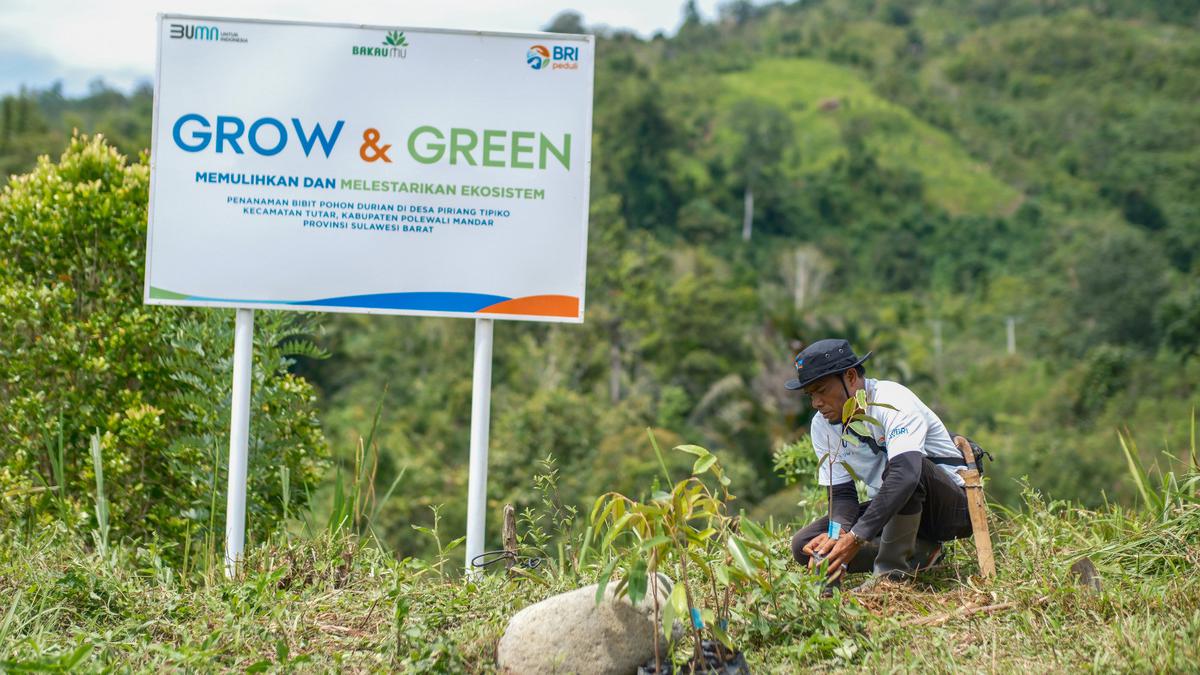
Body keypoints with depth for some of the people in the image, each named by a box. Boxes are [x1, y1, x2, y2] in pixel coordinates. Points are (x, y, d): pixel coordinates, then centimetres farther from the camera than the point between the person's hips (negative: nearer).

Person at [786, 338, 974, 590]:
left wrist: (856, 538, -47)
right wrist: (837, 534, -27)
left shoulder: (893, 402, -25)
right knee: (804, 546, -10)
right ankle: (919, 552, -9)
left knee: (901, 467, -38)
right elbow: (841, 493, -2)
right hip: (890, 509, 7)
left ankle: (891, 572, -27)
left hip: (953, 506, -7)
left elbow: (905, 473, -40)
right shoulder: (823, 425, -2)